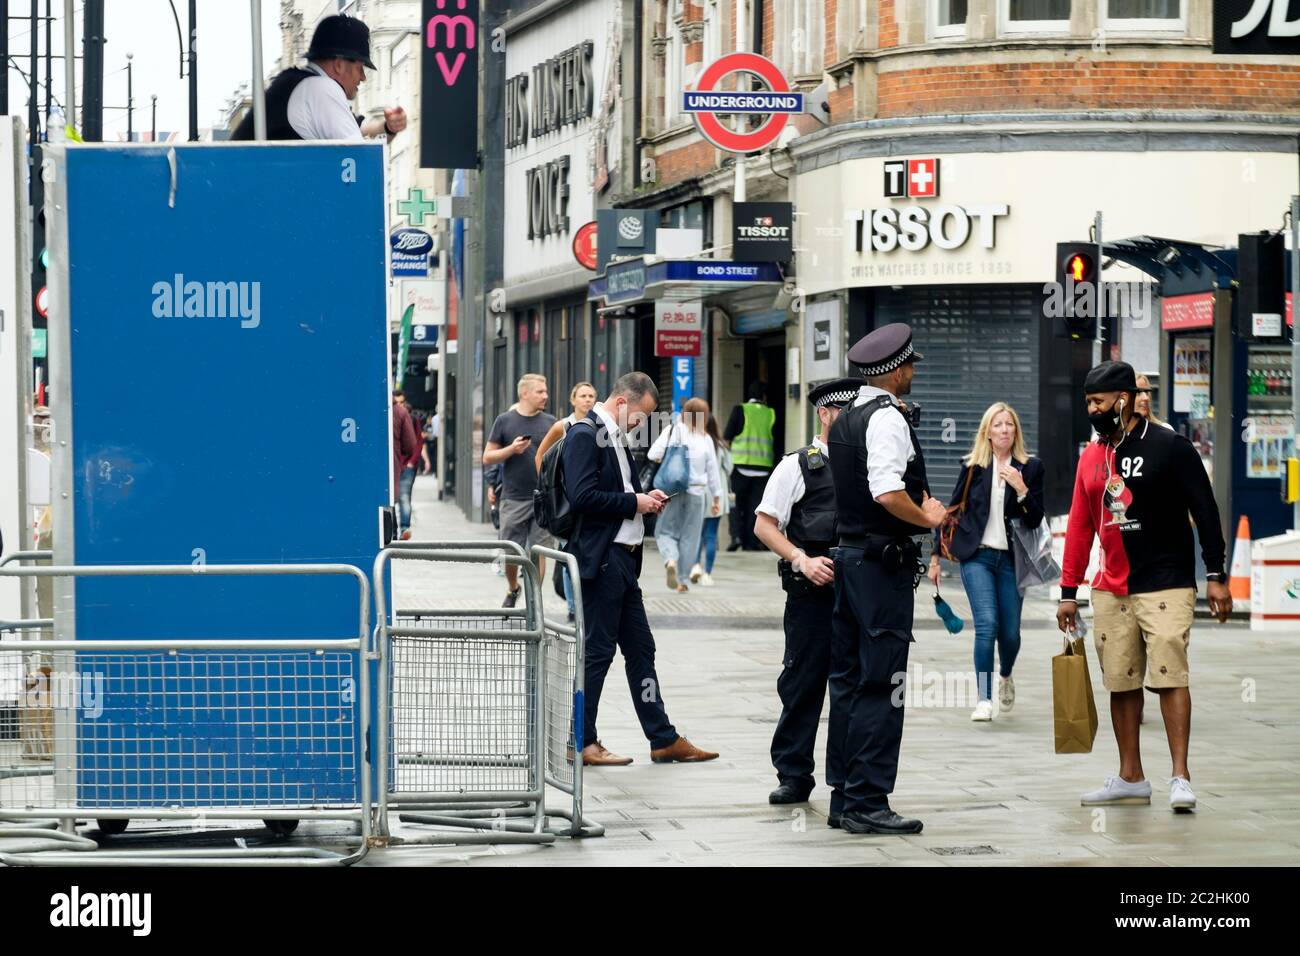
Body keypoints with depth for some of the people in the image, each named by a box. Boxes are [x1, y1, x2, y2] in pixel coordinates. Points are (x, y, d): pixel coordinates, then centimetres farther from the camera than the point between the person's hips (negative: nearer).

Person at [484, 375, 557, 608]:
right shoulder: (505, 421, 3)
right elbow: (487, 458, 5)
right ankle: (512, 590, 28)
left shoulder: (550, 422, 9)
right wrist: (511, 449, -12)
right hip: (514, 498, -1)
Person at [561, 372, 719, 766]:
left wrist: (645, 498, 7)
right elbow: (582, 498, -22)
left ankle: (664, 739, 16)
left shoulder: (615, 437, 18)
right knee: (597, 652, -4)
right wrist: (634, 502, -15)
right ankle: (582, 743, 3)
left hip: (622, 560, 10)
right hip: (598, 560, -10)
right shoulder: (585, 435, -13)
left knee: (640, 650, 12)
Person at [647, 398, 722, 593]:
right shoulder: (705, 439, 0)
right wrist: (716, 498, 12)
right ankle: (683, 580, 9)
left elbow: (653, 455, -12)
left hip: (672, 490, -1)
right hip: (697, 492, 1)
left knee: (665, 531, 8)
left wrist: (665, 458, 9)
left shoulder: (672, 431, -5)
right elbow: (712, 471, 4)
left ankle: (670, 560, -21)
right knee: (689, 536, 9)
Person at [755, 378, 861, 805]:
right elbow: (764, 525, 0)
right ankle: (793, 775, 6)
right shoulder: (797, 466, 2)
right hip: (813, 593, -4)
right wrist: (802, 560, -13)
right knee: (802, 682, -1)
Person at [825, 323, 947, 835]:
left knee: (848, 681, 12)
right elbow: (887, 493, -25)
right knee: (880, 684, -7)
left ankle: (843, 796, 17)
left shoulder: (845, 420, 15)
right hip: (883, 560, -10)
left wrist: (919, 506, 17)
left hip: (848, 553, 10)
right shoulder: (887, 418, -14)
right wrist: (927, 519, -10)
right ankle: (867, 803, -8)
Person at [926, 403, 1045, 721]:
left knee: (1010, 633, 4)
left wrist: (1022, 490, -15)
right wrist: (936, 555, 9)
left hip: (1011, 560, 1)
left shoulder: (1030, 468, 4)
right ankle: (984, 699, -13)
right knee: (987, 624, -16)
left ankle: (1005, 676, 37)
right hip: (977, 556, -1)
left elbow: (1035, 520, 1)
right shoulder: (973, 466, 4)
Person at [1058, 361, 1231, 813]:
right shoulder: (1091, 457, 11)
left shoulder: (1169, 447, -6)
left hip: (1165, 585, -6)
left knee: (1170, 675, -12)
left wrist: (1215, 576, -8)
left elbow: (1205, 511, -5)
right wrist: (1069, 592, 12)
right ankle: (1130, 778, 15)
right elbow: (1079, 527, 15)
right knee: (1120, 684, 7)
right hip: (1111, 590, 6)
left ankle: (1181, 777, -11)